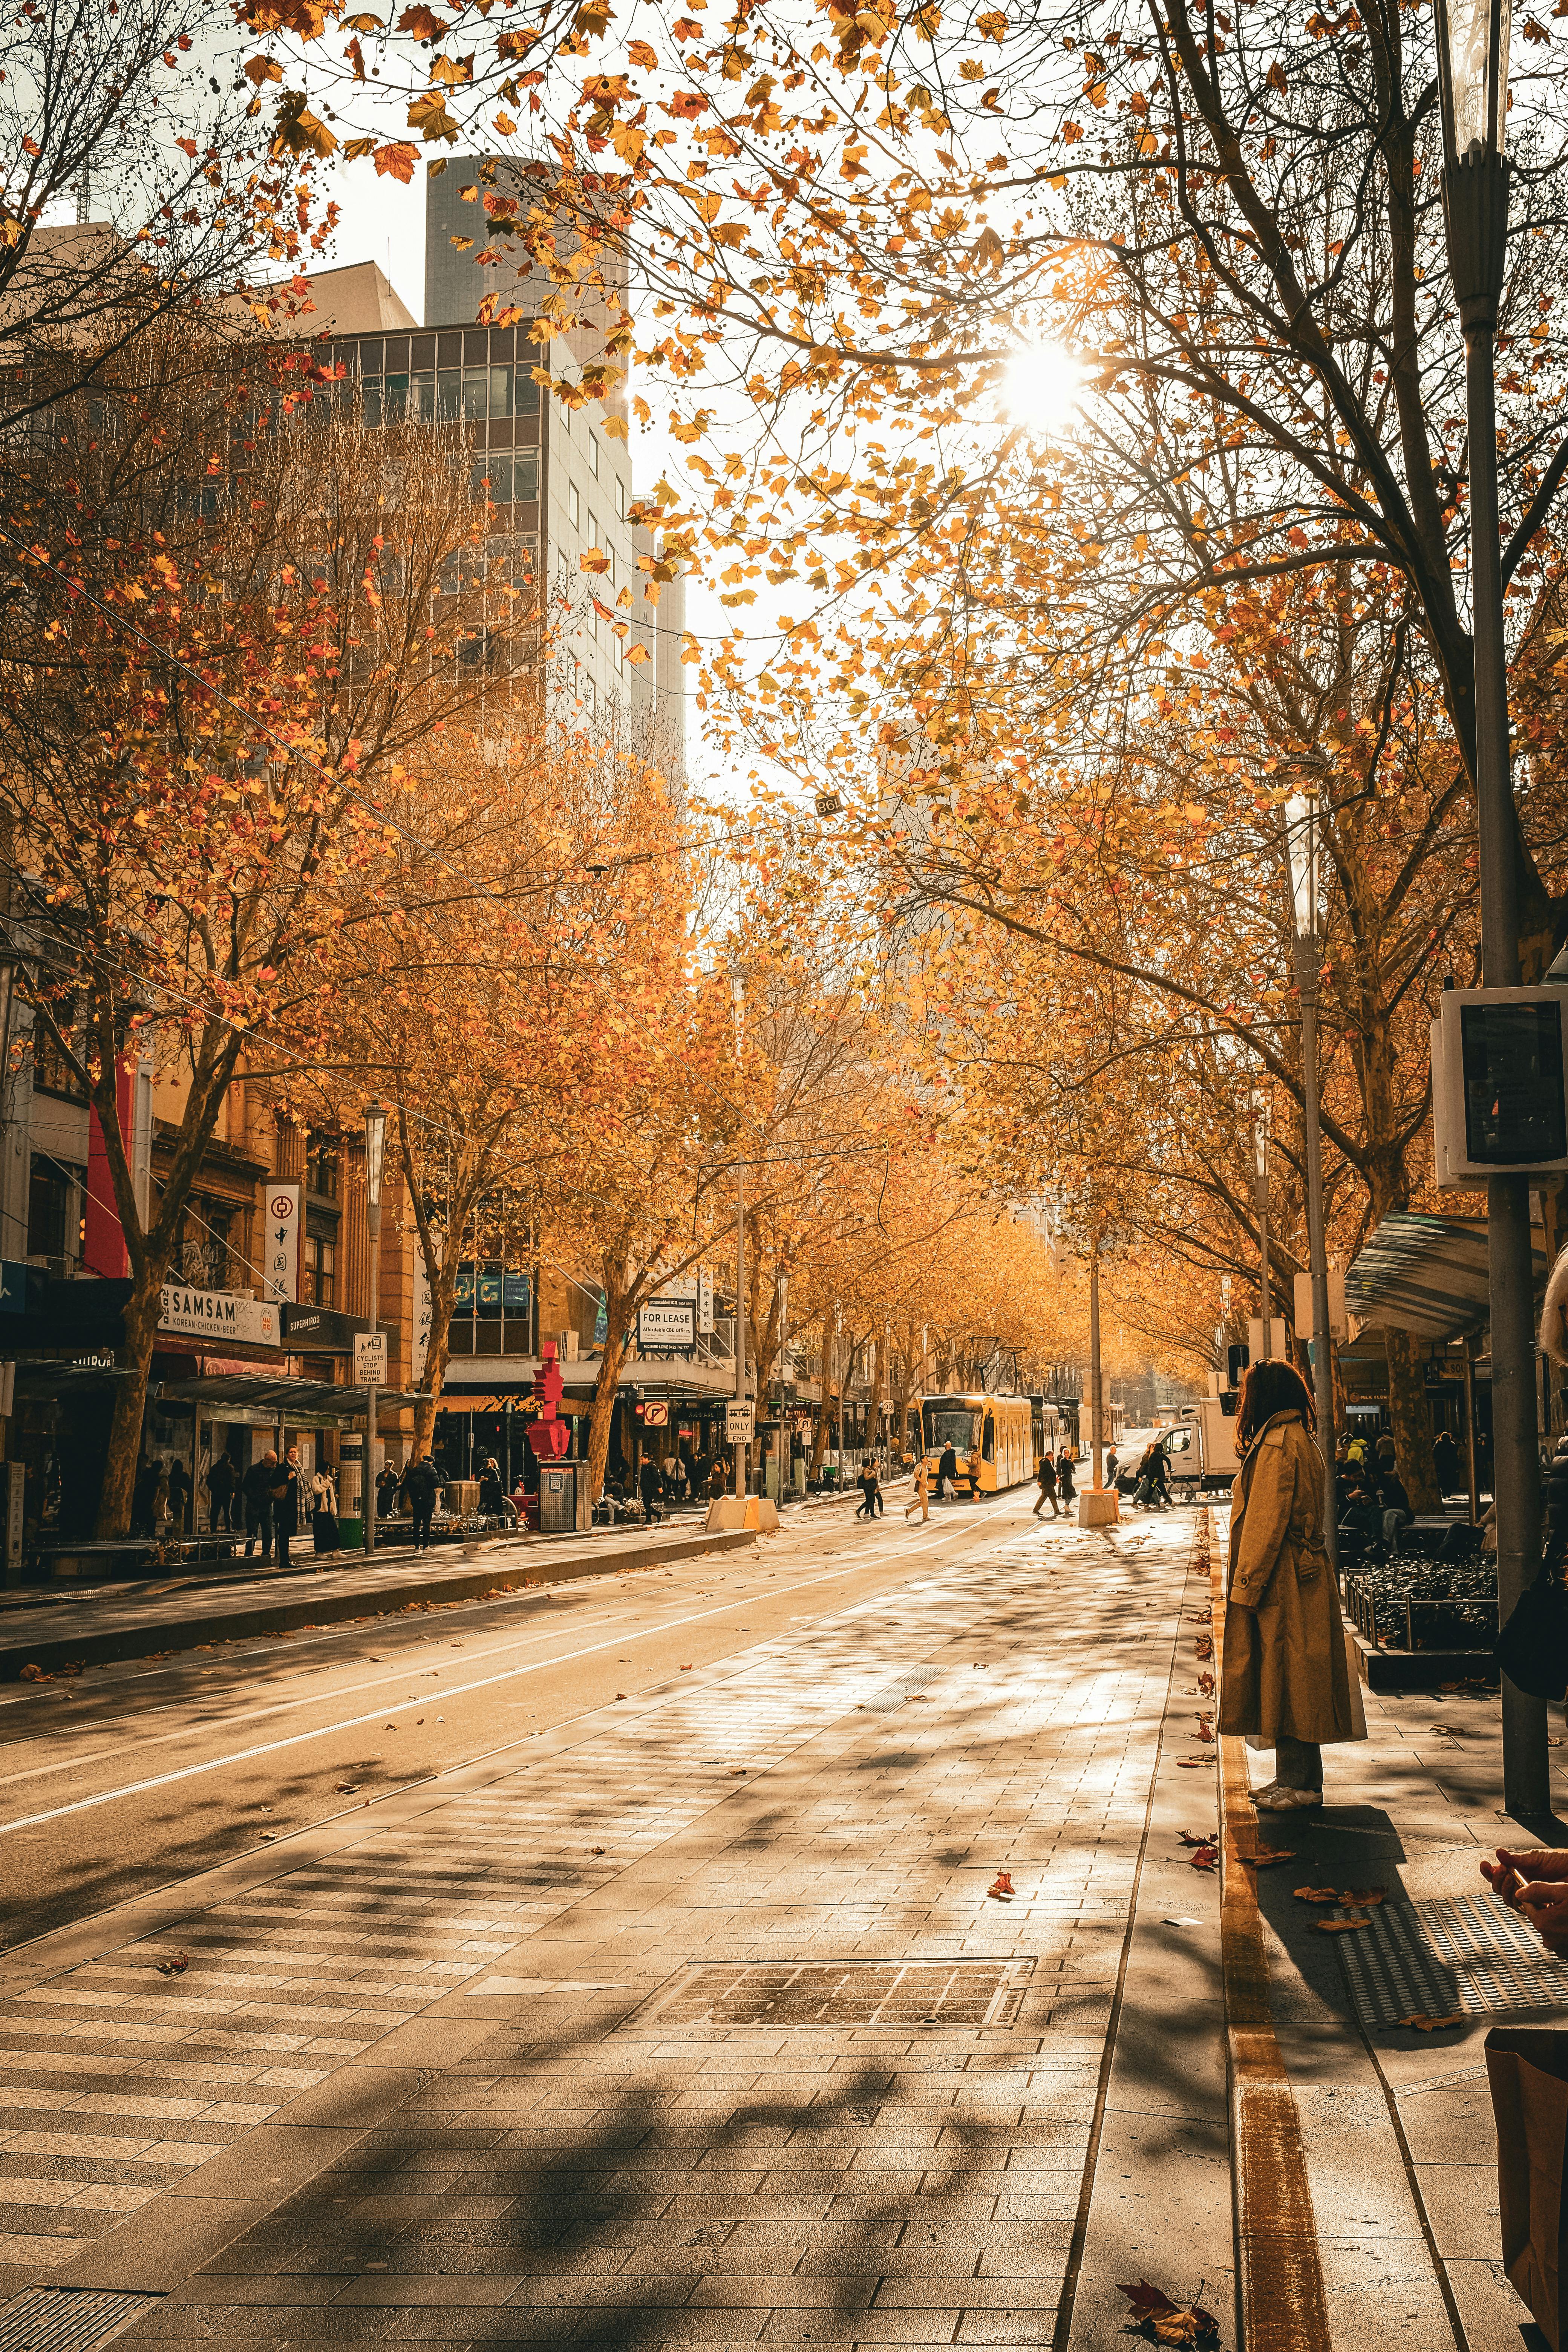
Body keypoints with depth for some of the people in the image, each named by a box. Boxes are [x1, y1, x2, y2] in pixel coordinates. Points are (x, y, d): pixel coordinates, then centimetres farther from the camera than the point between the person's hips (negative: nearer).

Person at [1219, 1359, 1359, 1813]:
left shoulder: (1278, 1444, -16)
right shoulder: (1298, 1441, 16)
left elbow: (1267, 1521, -19)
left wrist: (1247, 1585, -16)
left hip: (1283, 1583, -10)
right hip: (1300, 1576, 10)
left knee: (1285, 1677, -5)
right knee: (1287, 1680, 13)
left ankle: (1301, 1784, 0)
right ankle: (1295, 1777, 19)